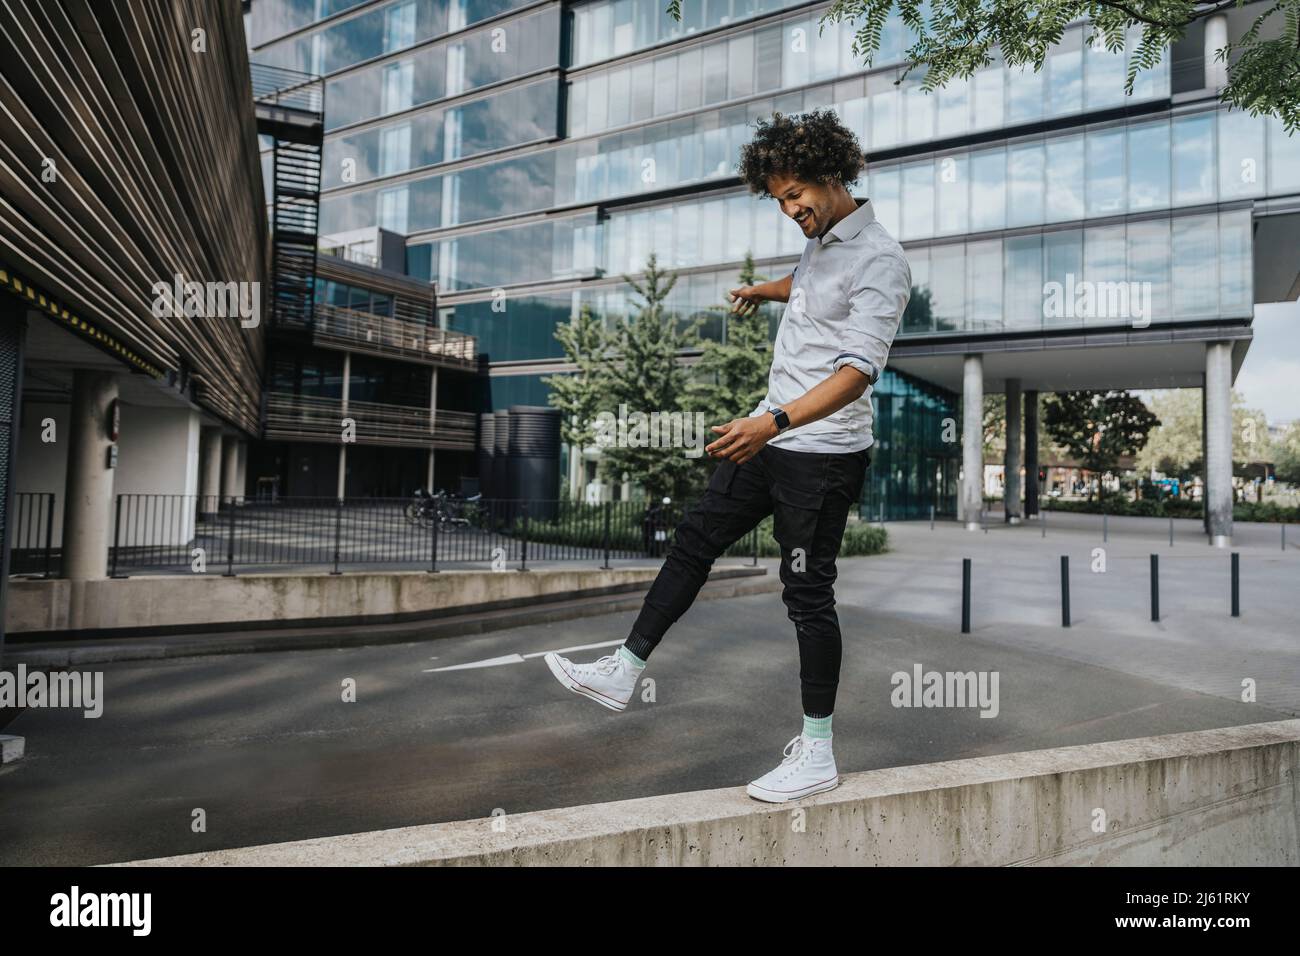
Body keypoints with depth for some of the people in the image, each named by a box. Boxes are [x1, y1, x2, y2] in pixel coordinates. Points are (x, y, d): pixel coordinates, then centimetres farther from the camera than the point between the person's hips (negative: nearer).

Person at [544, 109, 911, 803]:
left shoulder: (879, 261, -16)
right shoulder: (821, 240, 12)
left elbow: (859, 369, -27)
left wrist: (775, 422, -39)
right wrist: (762, 292, 54)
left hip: (822, 453, -9)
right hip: (770, 437, 9)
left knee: (807, 591, -3)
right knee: (695, 539, 10)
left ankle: (817, 751, 12)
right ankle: (624, 673, 20)